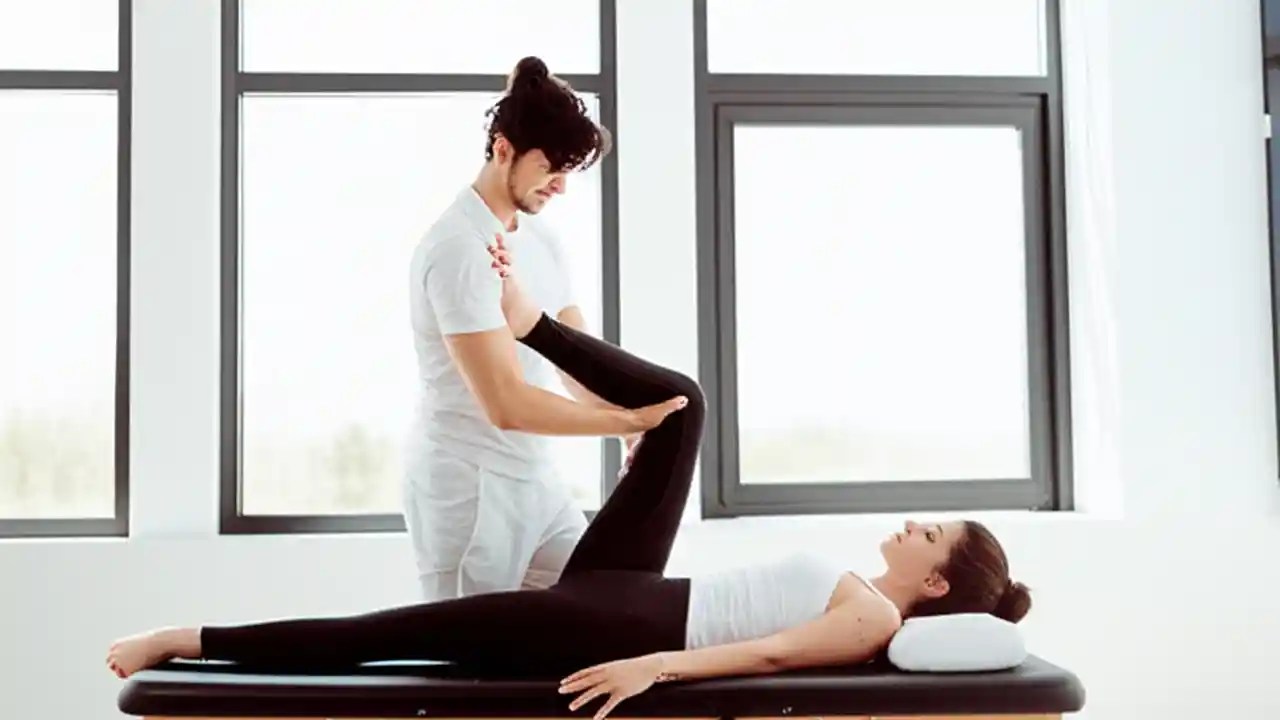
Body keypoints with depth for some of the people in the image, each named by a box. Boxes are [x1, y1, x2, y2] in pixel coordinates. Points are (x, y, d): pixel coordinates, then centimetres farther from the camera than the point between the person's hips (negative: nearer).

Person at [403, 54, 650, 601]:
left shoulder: (544, 242, 8)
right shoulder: (457, 248, -20)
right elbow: (506, 403, -26)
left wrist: (639, 428, -9)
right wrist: (631, 421, -21)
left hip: (537, 479, 9)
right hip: (467, 486, -9)